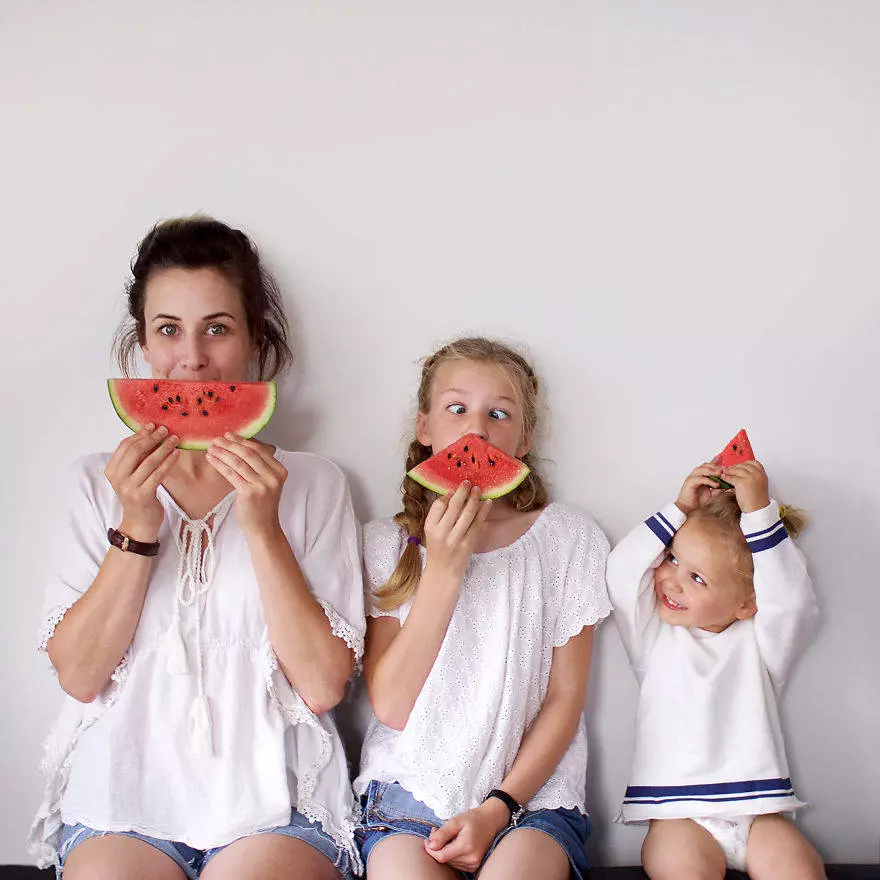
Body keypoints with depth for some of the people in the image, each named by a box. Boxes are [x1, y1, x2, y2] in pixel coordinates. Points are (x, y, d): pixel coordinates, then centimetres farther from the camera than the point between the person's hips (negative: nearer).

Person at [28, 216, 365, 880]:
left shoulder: (313, 483, 4)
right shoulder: (97, 482, 9)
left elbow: (323, 686, -4)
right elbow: (78, 674, 1)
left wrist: (261, 526, -12)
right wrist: (137, 529, -10)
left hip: (272, 800, -1)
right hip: (123, 788, 2)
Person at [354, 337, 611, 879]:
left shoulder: (567, 537, 4)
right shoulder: (386, 543, 6)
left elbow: (565, 698, 3)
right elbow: (391, 706, -4)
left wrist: (498, 808, -9)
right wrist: (443, 568, -11)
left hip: (530, 791, -1)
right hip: (409, 788, 1)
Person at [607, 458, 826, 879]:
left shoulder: (757, 642, 8)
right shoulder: (657, 638, 12)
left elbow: (791, 596, -11)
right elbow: (620, 572, -1)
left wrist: (759, 509, -14)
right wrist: (679, 510, 1)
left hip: (756, 813, 1)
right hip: (679, 817, 0)